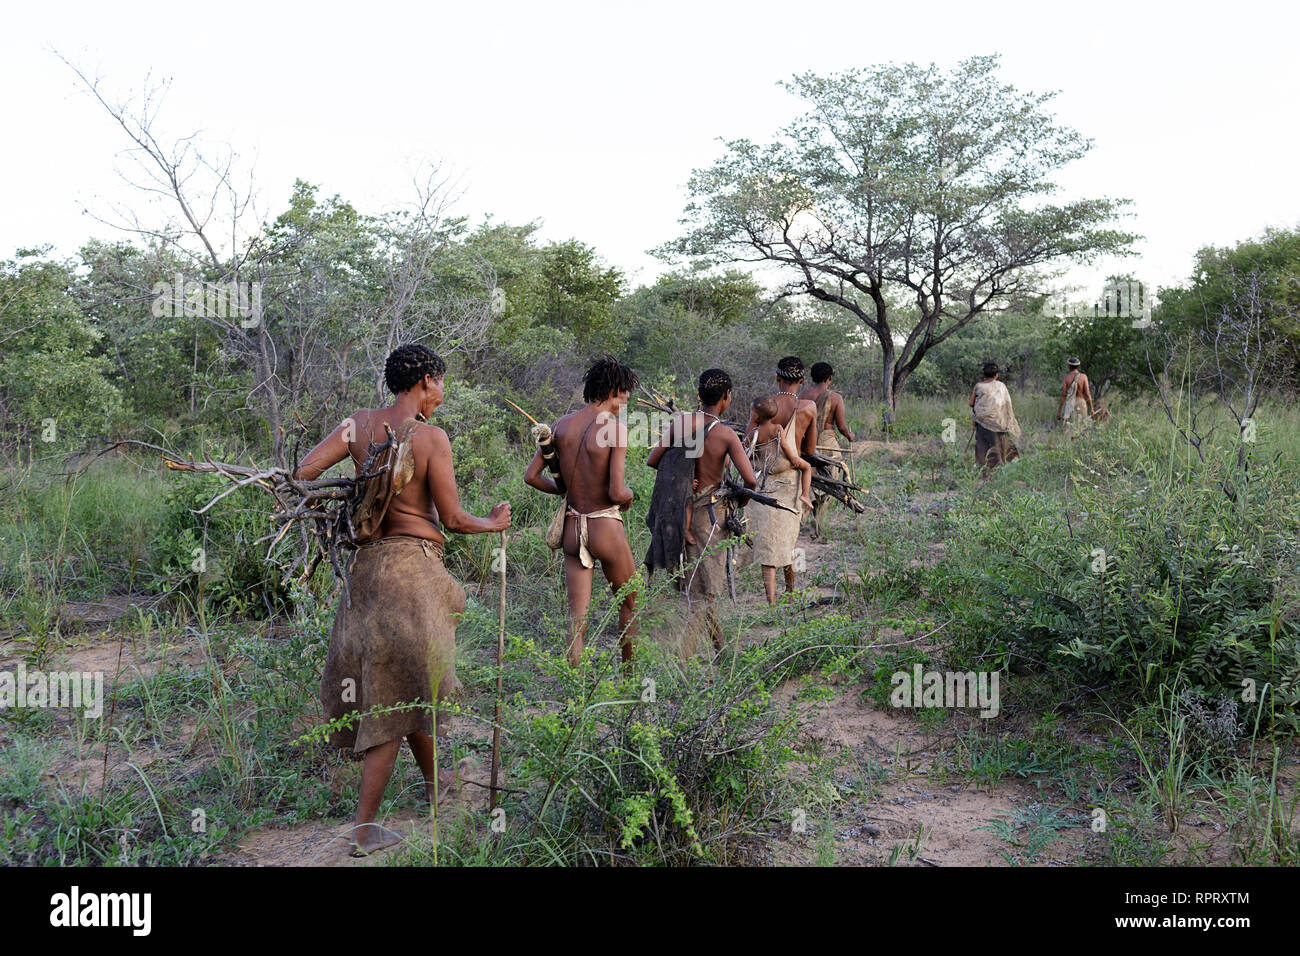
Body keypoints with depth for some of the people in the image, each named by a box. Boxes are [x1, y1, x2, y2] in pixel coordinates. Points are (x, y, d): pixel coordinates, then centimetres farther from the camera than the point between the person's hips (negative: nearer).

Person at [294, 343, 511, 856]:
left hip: (367, 563, 7)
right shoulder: (431, 438, -12)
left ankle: (434, 784, 39)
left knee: (410, 682, 21)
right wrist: (494, 523, 10)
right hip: (413, 564, -6)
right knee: (403, 687, 4)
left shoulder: (358, 424, 3)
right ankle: (364, 827, 10)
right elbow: (453, 519, -8)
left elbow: (304, 472, -1)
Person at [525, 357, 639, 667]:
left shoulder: (561, 425, 1)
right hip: (606, 526, -4)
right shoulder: (616, 428, -16)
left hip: (572, 528, 5)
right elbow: (617, 492, -22)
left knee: (577, 615, 9)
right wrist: (629, 495, 1)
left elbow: (531, 476, 3)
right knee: (630, 603, 18)